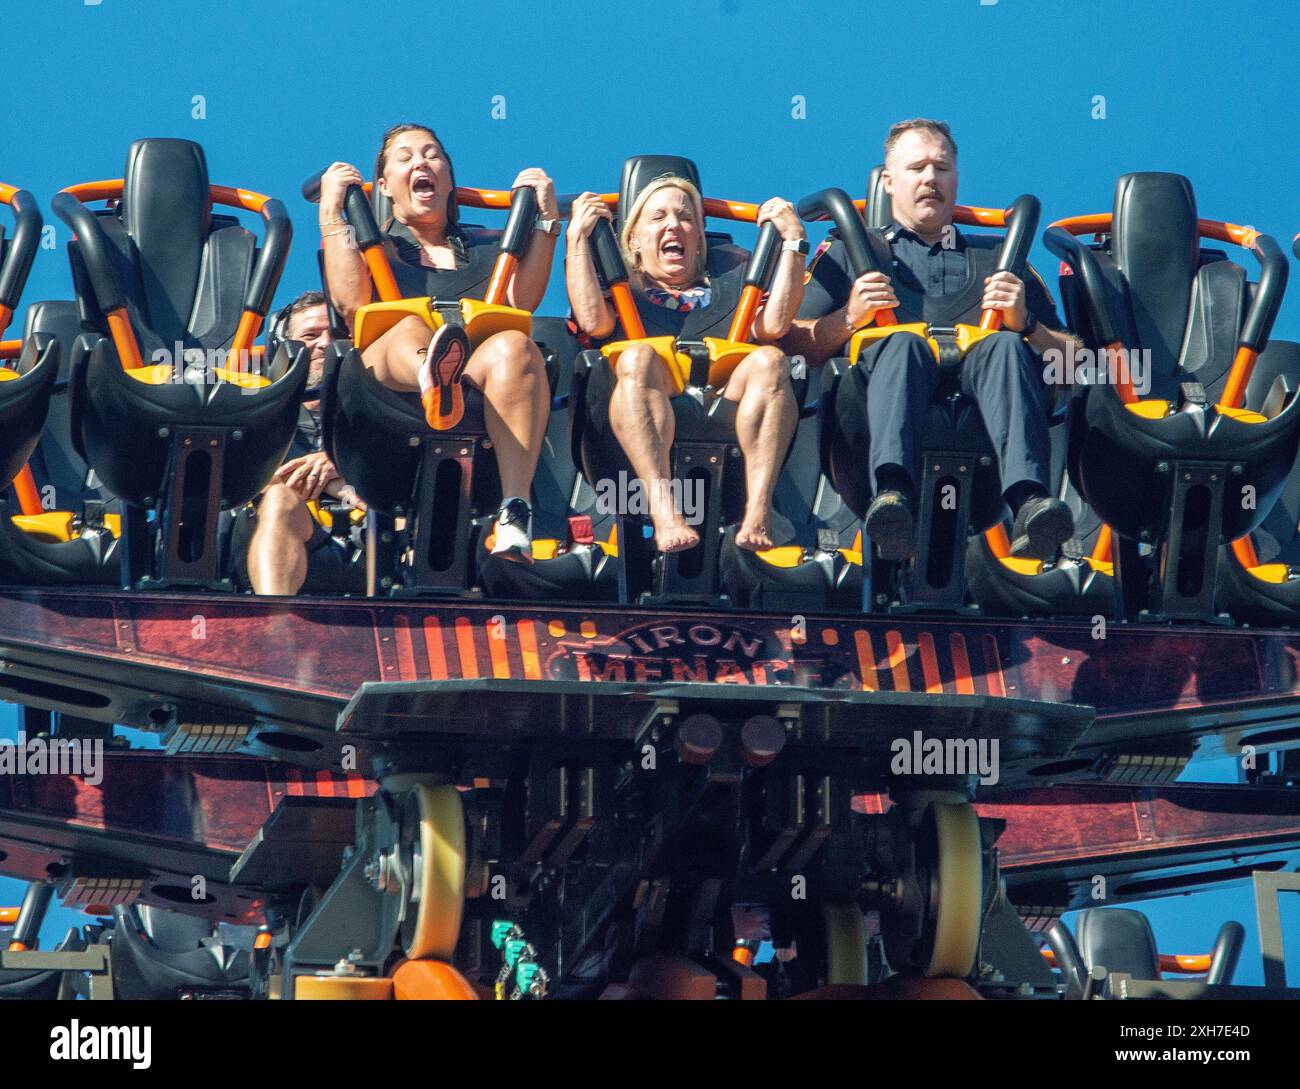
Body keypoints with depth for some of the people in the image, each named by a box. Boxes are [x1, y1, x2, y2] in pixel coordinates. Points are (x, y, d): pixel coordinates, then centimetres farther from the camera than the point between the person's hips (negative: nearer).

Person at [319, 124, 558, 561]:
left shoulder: (486, 247, 35)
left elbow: (522, 300, 12)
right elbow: (351, 303, 7)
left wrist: (546, 220, 10)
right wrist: (332, 213, 11)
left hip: (483, 373, 1)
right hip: (389, 372, -1)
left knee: (513, 347, -37)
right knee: (409, 330, -38)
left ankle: (515, 519, -57)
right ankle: (433, 377, -82)